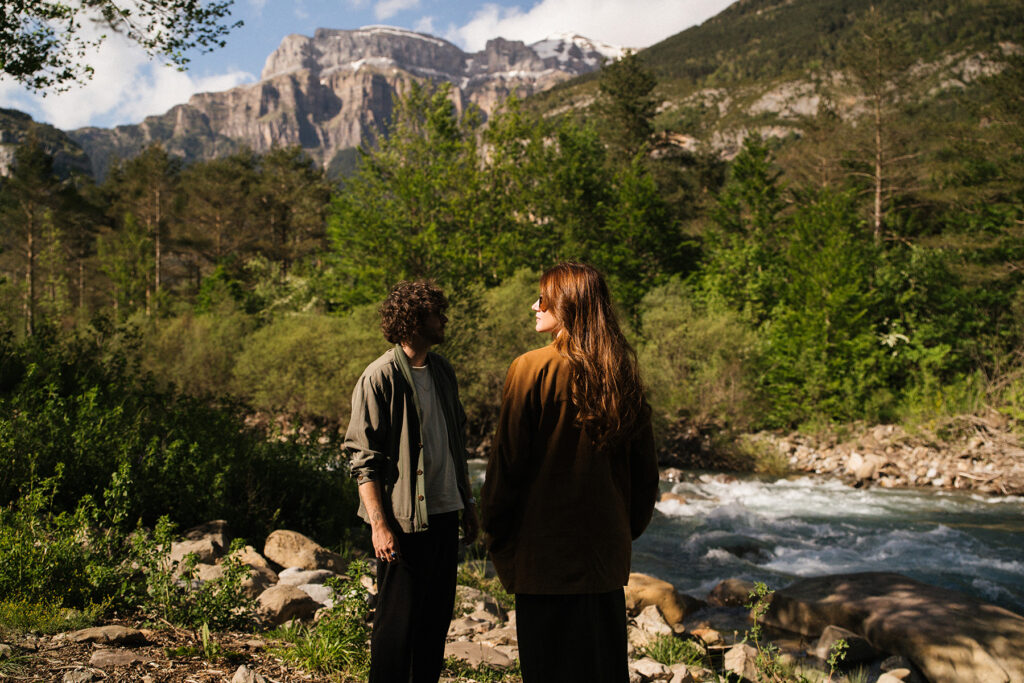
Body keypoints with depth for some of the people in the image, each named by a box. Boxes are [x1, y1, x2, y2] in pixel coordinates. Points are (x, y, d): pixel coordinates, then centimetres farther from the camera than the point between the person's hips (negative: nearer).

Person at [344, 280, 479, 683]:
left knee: (438, 614, 14)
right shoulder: (380, 378, -12)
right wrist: (379, 523, -18)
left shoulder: (442, 371, 10)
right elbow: (363, 458, -13)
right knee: (398, 619, 2)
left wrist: (467, 502, 18)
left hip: (444, 513, 7)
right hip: (403, 519, -7)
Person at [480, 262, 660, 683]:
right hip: (606, 549, 5)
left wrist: (494, 534, 1)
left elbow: (508, 460, -11)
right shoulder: (622, 373, 3)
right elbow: (644, 466, 9)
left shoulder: (532, 369, -12)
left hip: (546, 547, -5)